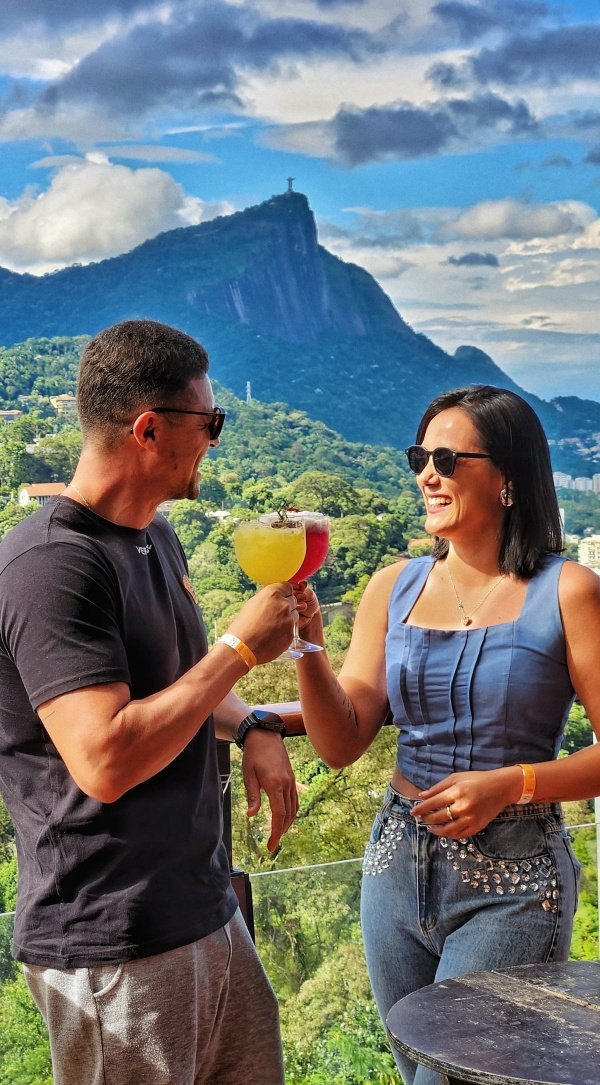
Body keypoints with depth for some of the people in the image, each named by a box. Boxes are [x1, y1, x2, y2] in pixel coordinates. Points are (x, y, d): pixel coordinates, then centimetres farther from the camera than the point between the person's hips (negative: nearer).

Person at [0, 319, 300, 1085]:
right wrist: (240, 646, -20)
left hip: (206, 907, 9)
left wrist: (252, 727, 4)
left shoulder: (154, 538, 10)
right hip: (115, 947, -9)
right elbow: (105, 762, -29)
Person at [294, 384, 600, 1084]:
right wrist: (308, 647, -17)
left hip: (510, 882, -5)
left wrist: (510, 785, -21)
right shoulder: (394, 589, 2)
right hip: (398, 863, 5)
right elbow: (341, 744, -2)